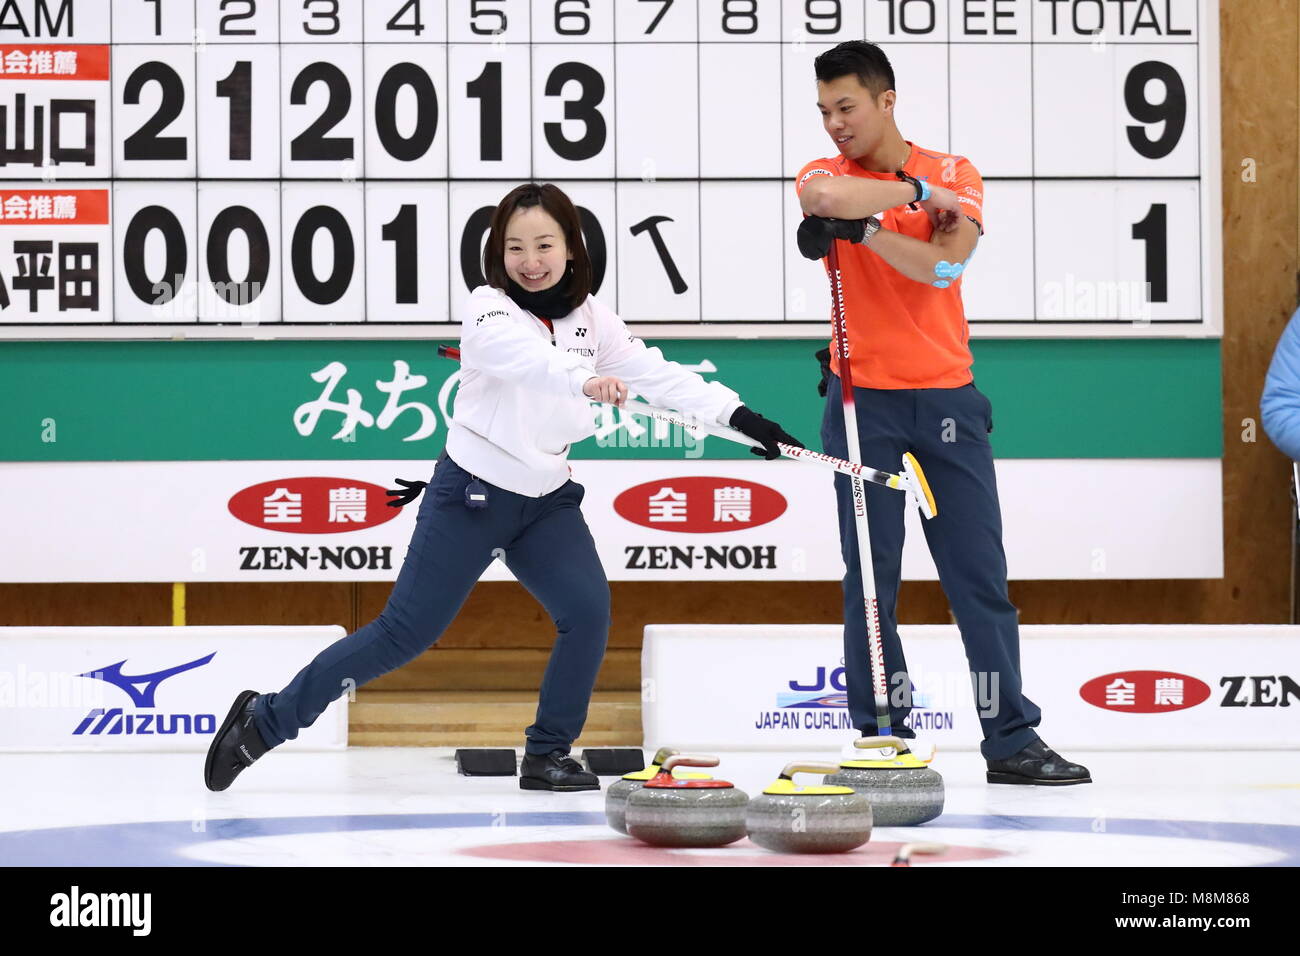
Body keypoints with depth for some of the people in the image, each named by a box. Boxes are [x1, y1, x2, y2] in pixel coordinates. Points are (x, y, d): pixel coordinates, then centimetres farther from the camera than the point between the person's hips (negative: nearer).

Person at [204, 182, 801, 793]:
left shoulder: (591, 319, 3)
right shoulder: (489, 311, -14)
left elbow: (656, 374, -1)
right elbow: (526, 358, -36)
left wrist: (744, 419, -12)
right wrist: (586, 380, -56)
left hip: (546, 500, 6)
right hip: (470, 495, -6)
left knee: (588, 611, -12)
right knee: (405, 632, -6)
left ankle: (546, 755, 4)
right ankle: (264, 720, 5)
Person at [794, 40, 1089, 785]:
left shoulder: (957, 176, 6)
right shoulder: (824, 176, 2)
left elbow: (945, 265, -12)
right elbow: (828, 197, -24)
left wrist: (863, 230, -18)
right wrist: (916, 191, -13)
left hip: (946, 395, 1)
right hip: (865, 401, -1)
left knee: (981, 575, 1)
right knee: (871, 576, 0)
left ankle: (1013, 738, 4)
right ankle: (882, 737, 8)